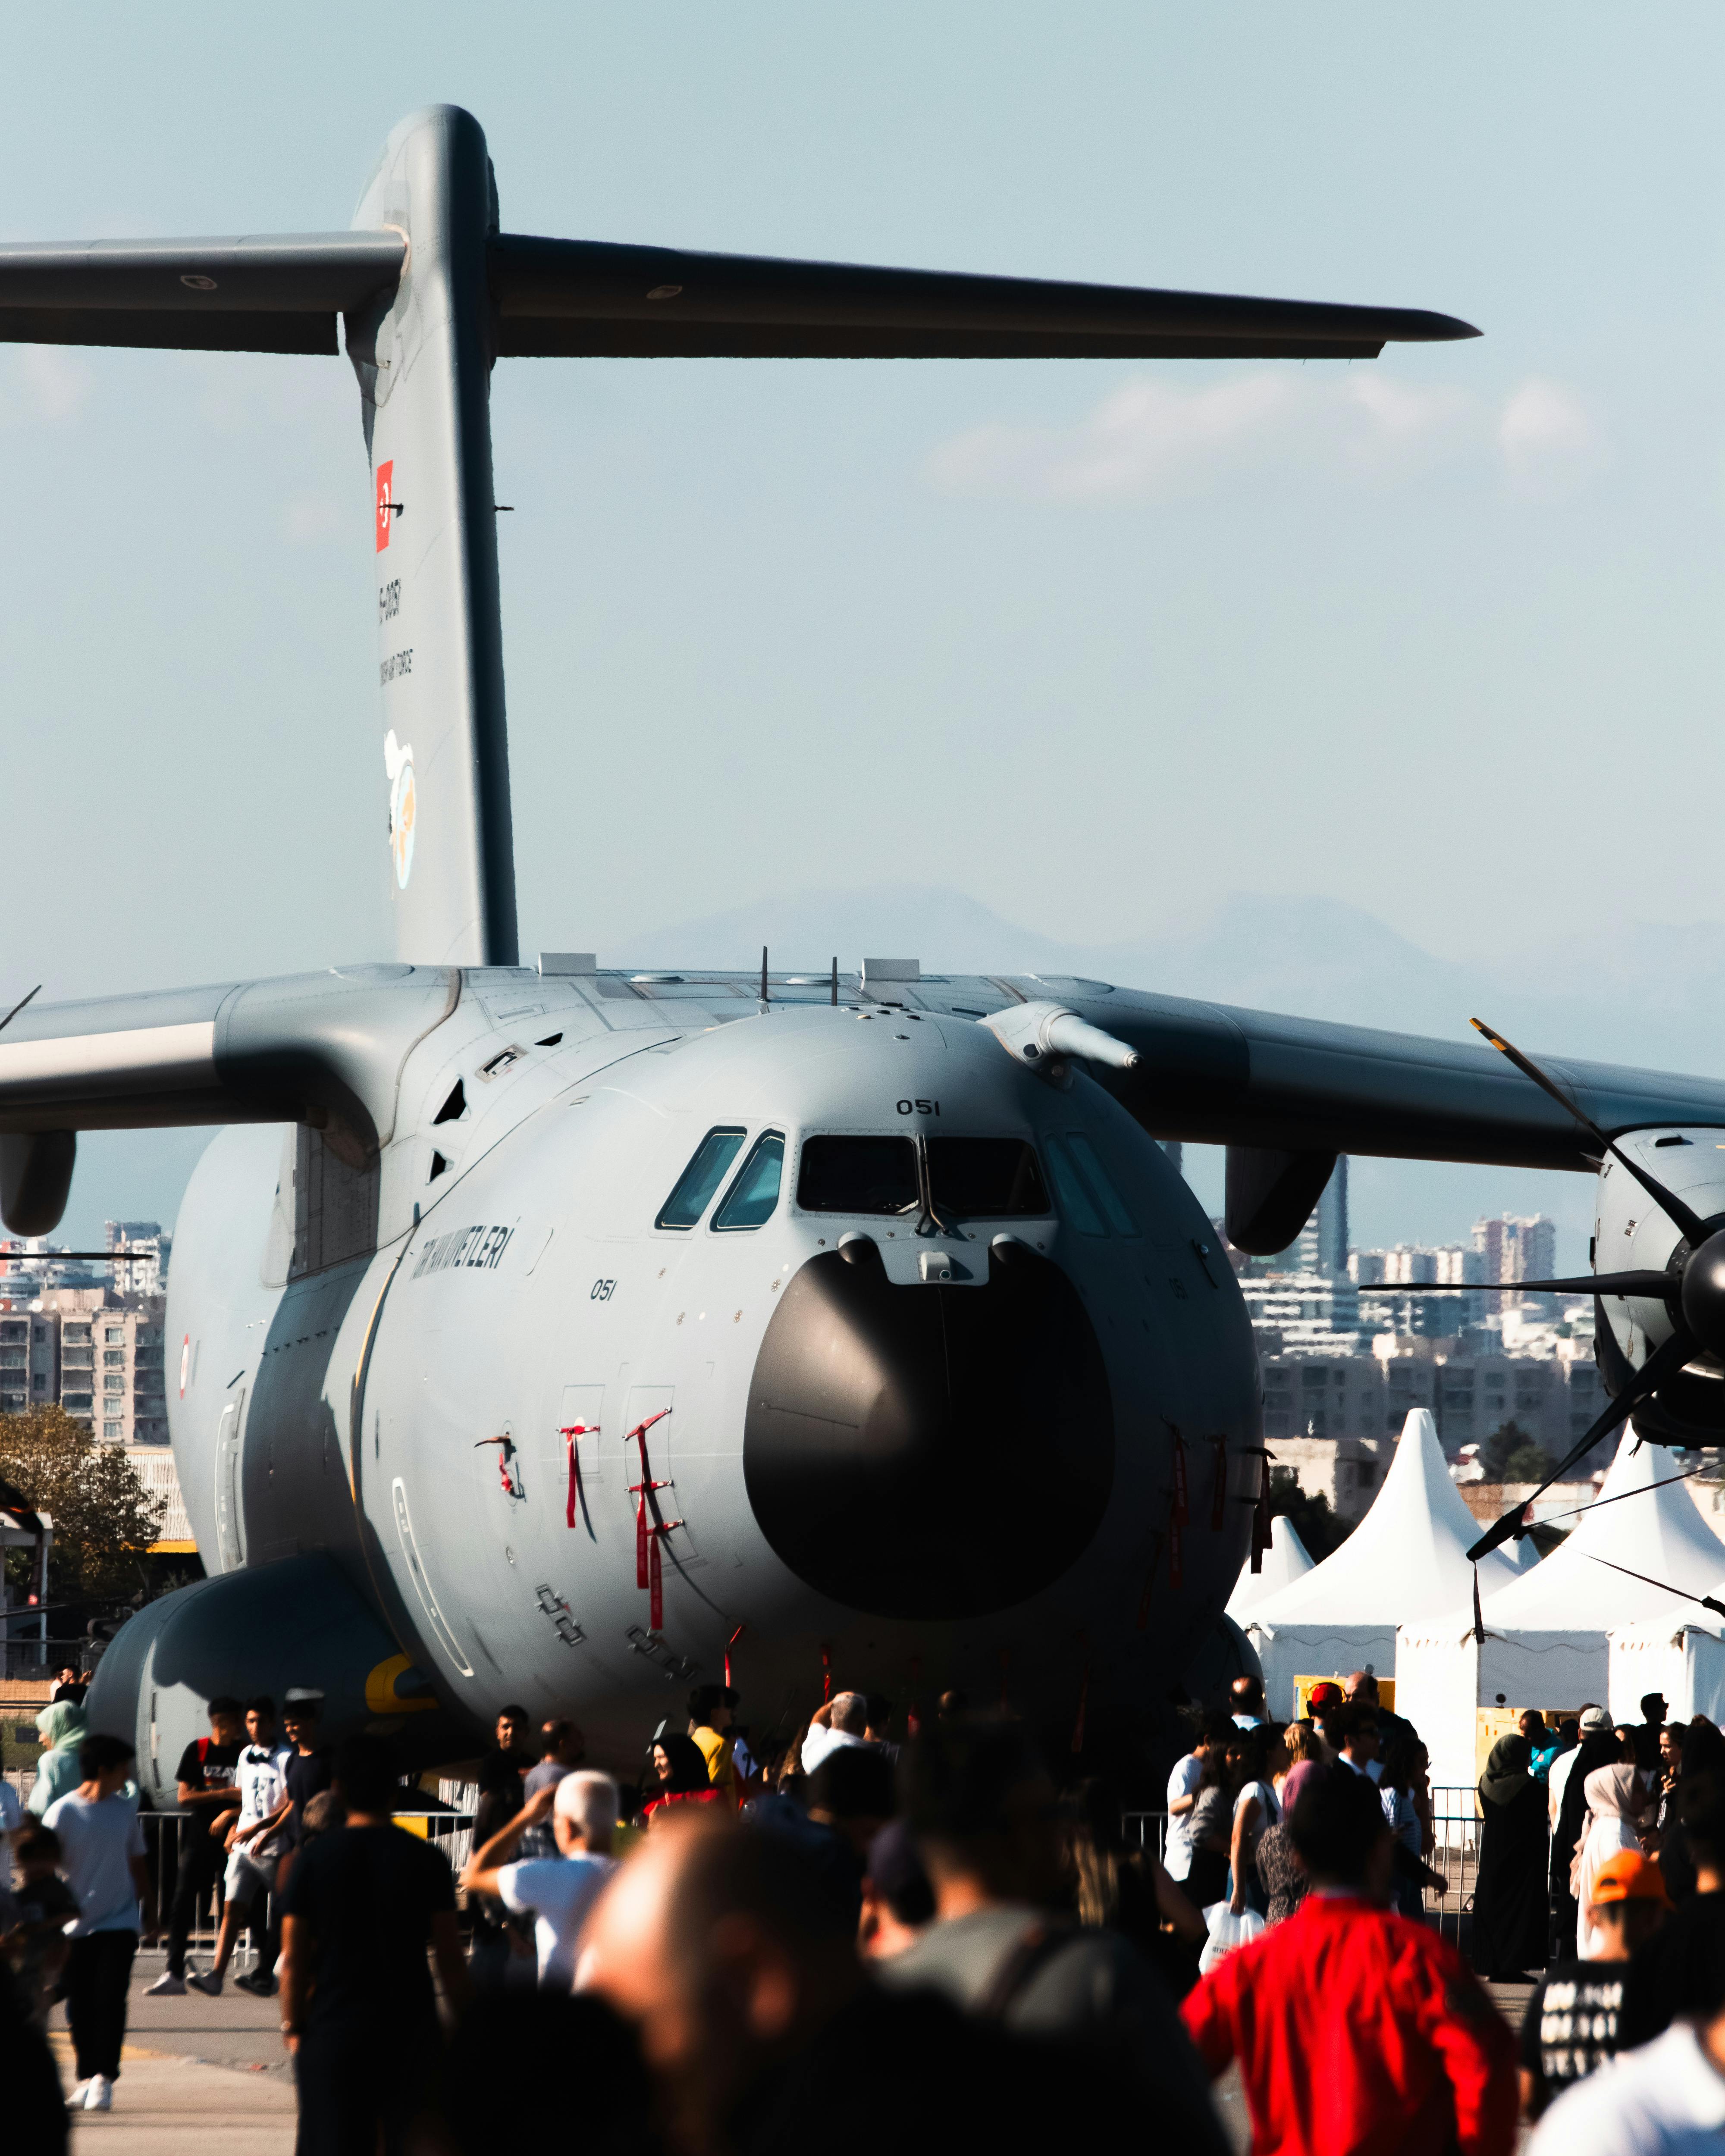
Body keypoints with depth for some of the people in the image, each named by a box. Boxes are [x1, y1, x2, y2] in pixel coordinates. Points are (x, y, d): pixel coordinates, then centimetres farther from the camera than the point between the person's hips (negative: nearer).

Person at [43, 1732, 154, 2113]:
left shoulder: (125, 1809, 6)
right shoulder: (62, 1813, -7)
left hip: (119, 1922, 2)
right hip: (76, 1925, -2)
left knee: (110, 2000, -10)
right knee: (80, 2007, 5)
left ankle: (104, 2079, -9)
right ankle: (86, 2079, 16)